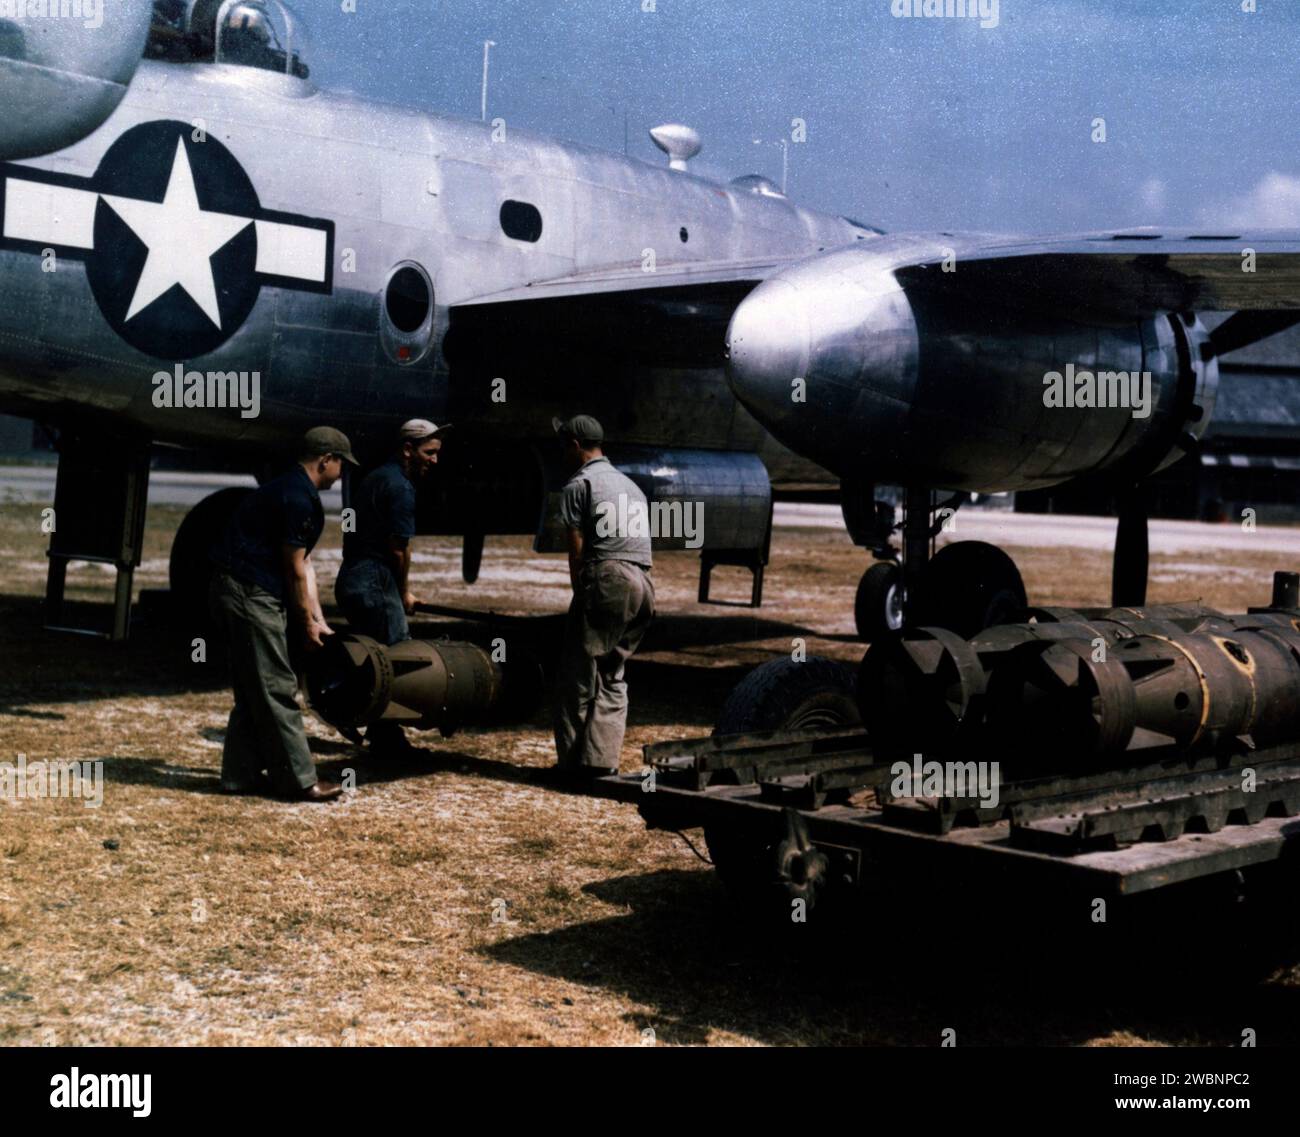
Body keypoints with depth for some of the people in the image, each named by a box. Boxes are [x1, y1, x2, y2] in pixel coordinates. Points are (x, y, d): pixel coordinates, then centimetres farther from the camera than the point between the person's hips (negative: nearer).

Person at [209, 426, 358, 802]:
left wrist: (318, 619, 15)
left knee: (253, 691, 15)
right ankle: (299, 780, -1)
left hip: (241, 592, 11)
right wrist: (307, 623, -3)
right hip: (250, 593, -11)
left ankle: (240, 775, 20)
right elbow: (294, 569, -12)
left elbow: (305, 564, 18)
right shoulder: (298, 498, -15)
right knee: (276, 689, -6)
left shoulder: (290, 491, 18)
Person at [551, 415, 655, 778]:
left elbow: (577, 551, -3)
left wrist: (580, 595, 4)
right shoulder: (630, 485, 26)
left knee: (579, 674, 0)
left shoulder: (579, 485, 3)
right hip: (643, 583, 7)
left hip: (606, 579, -7)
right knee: (612, 675, 12)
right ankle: (603, 758, 7)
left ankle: (574, 760, 1)